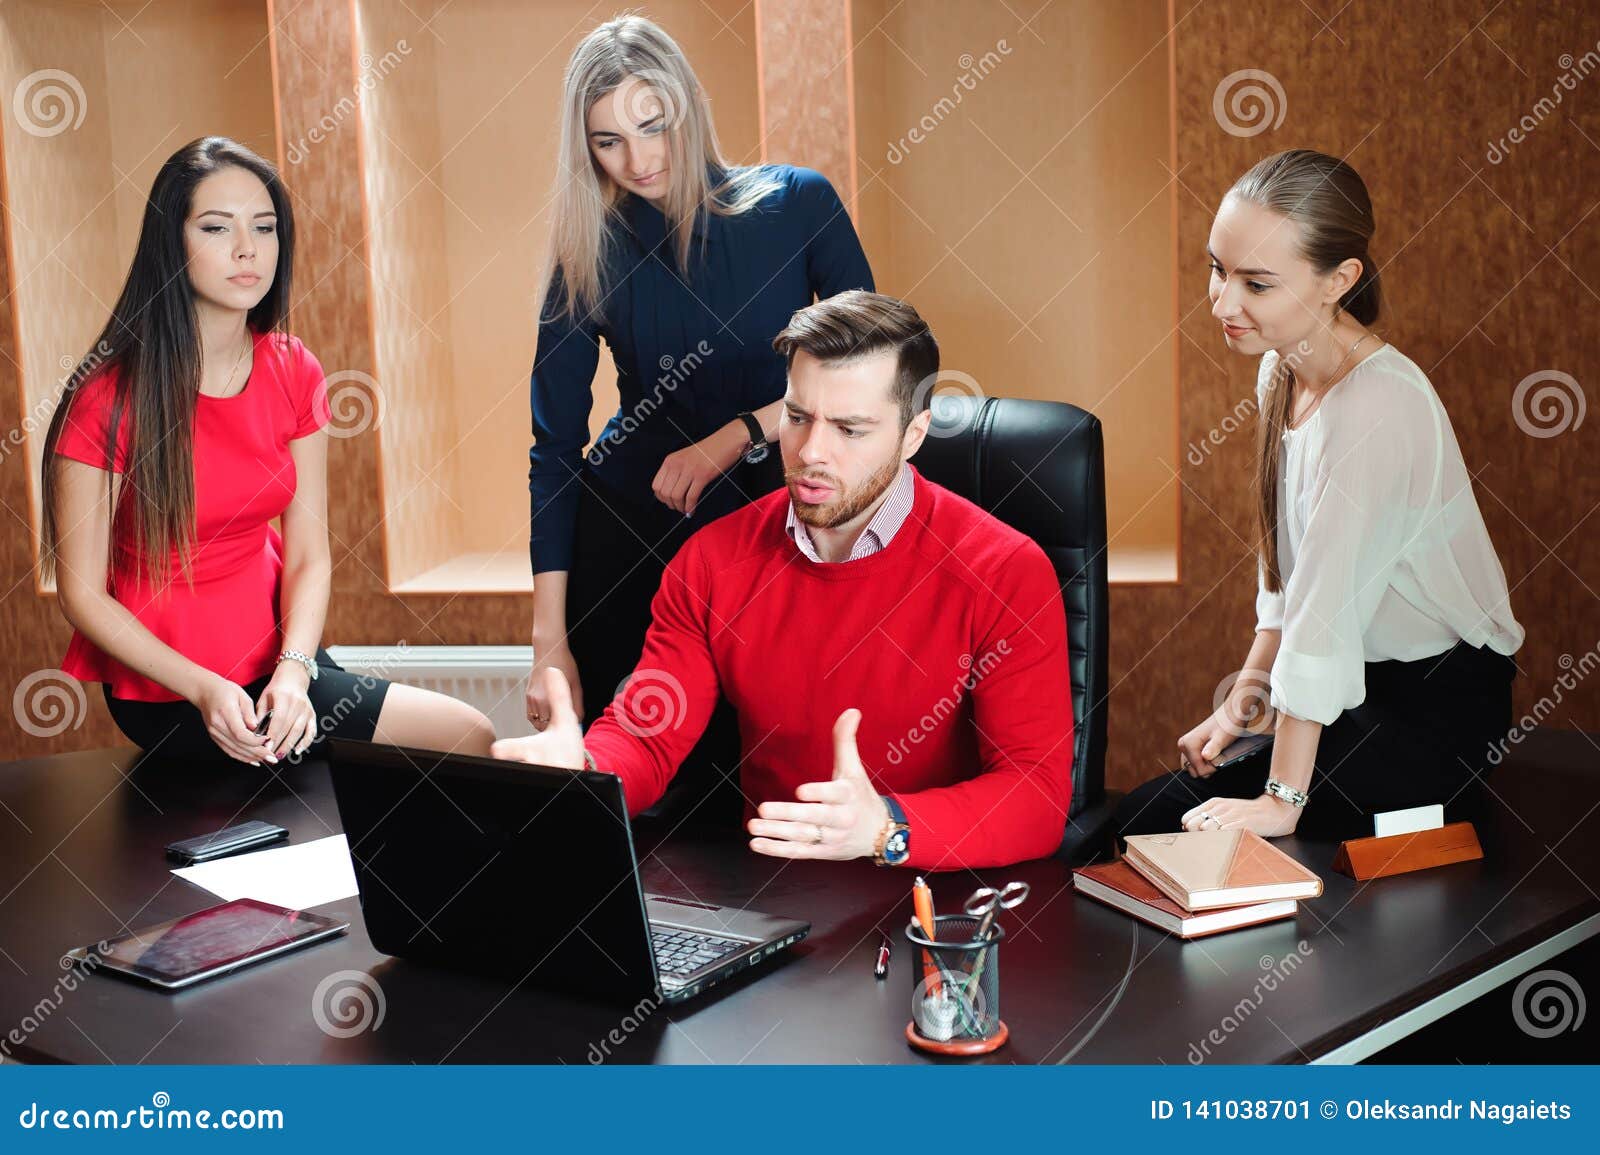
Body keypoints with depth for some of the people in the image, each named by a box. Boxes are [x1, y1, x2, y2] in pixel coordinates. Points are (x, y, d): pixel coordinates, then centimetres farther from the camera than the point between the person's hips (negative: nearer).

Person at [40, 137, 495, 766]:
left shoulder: (293, 373, -1)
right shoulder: (108, 399, -18)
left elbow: (309, 557, -1)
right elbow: (82, 593, -14)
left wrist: (294, 670, -19)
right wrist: (204, 690, -24)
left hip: (277, 656, 6)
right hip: (169, 692, -6)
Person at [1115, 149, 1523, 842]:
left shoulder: (1381, 406, -25)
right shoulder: (1280, 373, 3)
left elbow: (1325, 609, -27)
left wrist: (1281, 798, -25)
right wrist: (1246, 698, 5)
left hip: (1439, 710, -8)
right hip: (1363, 686, 8)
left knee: (1150, 820, -12)